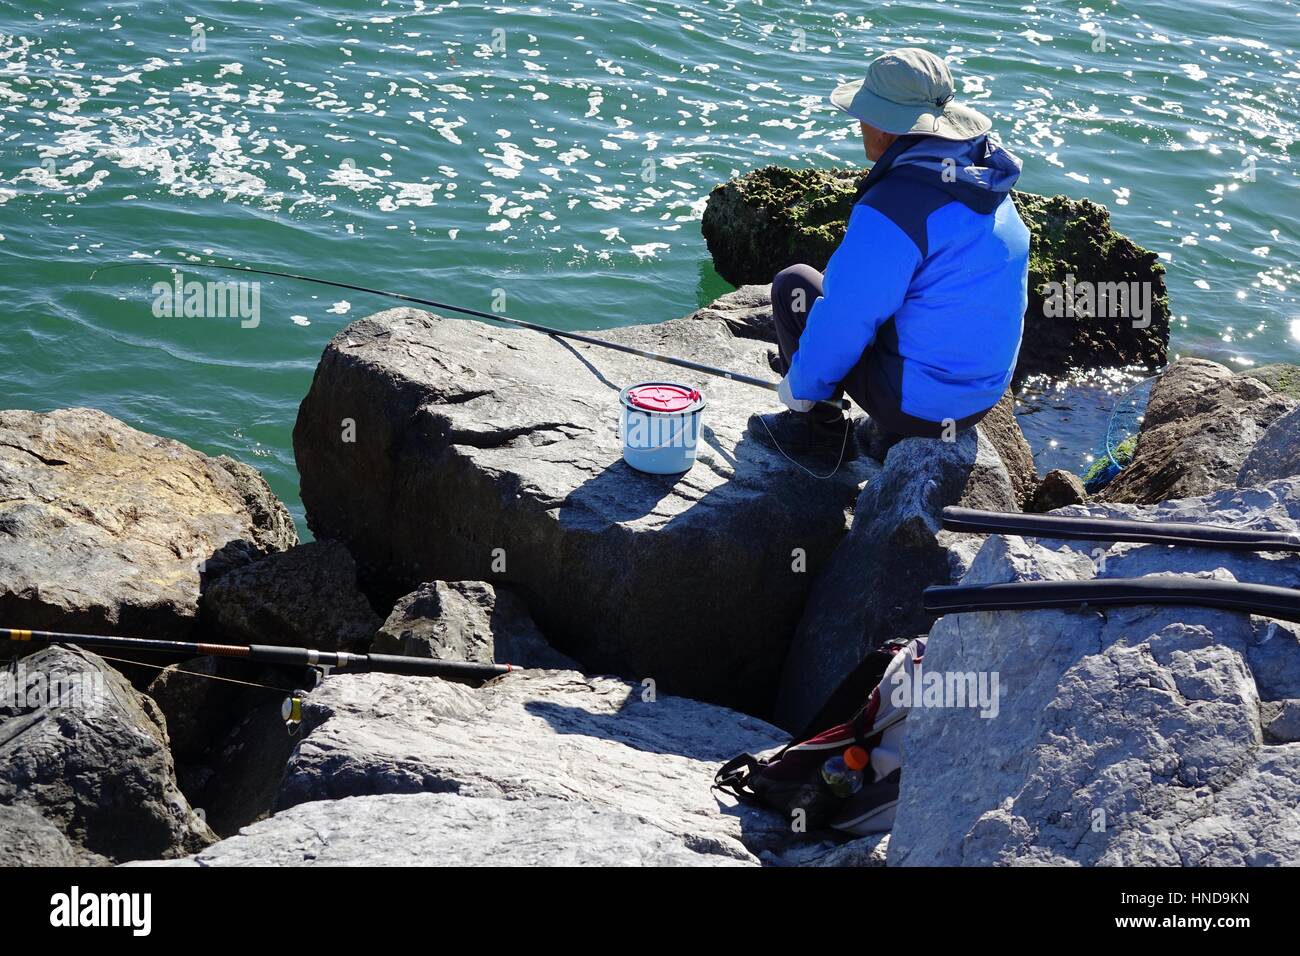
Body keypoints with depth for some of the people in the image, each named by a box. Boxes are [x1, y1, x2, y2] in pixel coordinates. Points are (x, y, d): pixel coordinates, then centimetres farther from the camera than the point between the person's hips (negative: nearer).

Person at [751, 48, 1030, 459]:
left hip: (916, 405, -8)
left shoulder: (890, 209, -26)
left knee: (794, 283, 6)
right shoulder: (989, 188, 2)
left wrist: (801, 385, -1)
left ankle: (818, 425, 12)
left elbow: (844, 318, -20)